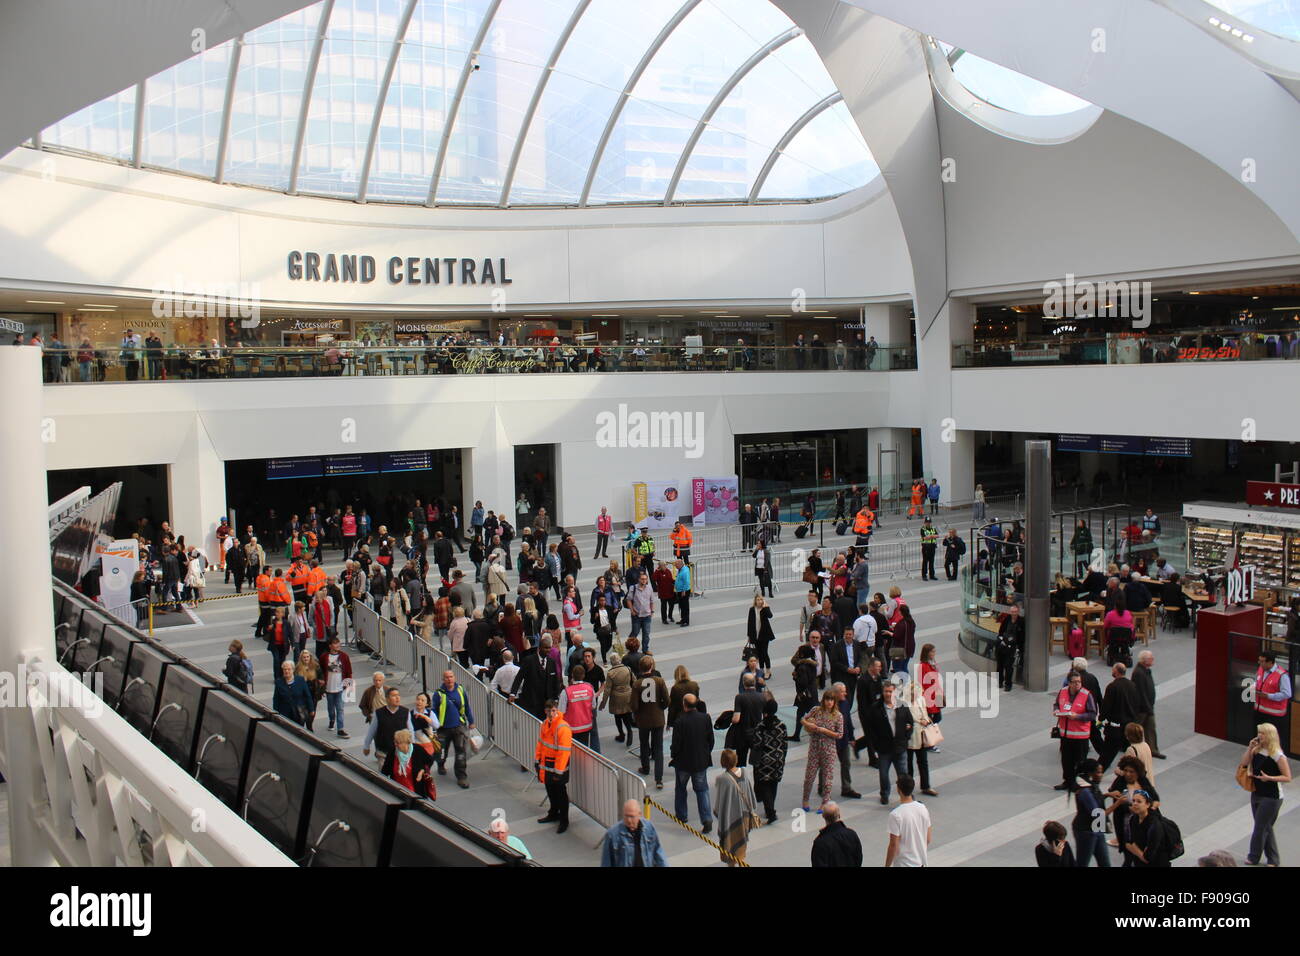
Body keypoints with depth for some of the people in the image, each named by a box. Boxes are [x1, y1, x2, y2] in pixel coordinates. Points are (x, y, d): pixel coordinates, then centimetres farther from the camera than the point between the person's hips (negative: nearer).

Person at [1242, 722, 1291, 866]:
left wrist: (1269, 778, -25)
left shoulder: (1278, 756, -17)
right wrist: (1250, 748, -8)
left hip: (1271, 798, -7)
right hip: (1256, 794, 7)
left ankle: (1253, 857, 20)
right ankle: (1273, 860, 29)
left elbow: (1287, 778, -14)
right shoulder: (1257, 750, 2)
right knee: (1266, 828, 16)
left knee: (1260, 827, 3)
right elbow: (1243, 765, -1)